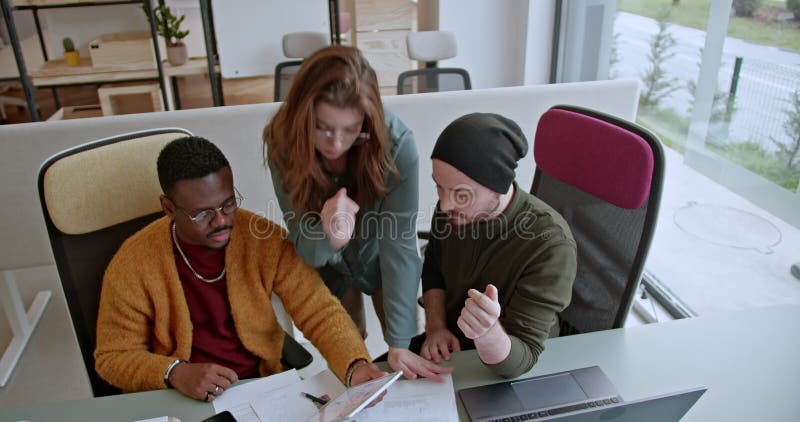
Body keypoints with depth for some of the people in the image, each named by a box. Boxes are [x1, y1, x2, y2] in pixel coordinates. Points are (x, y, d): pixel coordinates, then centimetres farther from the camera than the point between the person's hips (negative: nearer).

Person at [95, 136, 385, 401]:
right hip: (177, 403, 0)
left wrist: (356, 365, -29)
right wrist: (175, 374, -22)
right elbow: (113, 357, -4)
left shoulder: (265, 240, -11)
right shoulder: (133, 265, -13)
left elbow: (319, 312, -11)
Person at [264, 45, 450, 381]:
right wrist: (328, 237, -50)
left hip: (378, 258, -1)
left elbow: (399, 244, -33)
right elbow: (305, 247, -26)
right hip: (327, 267, 1)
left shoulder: (396, 143, -34)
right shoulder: (283, 143, -29)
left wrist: (400, 343, -36)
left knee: (408, 356, 15)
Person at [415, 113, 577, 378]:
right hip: (447, 347, 5)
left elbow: (517, 362, -27)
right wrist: (435, 326, -7)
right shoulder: (455, 208, -15)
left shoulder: (550, 244, -30)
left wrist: (488, 334, -49)